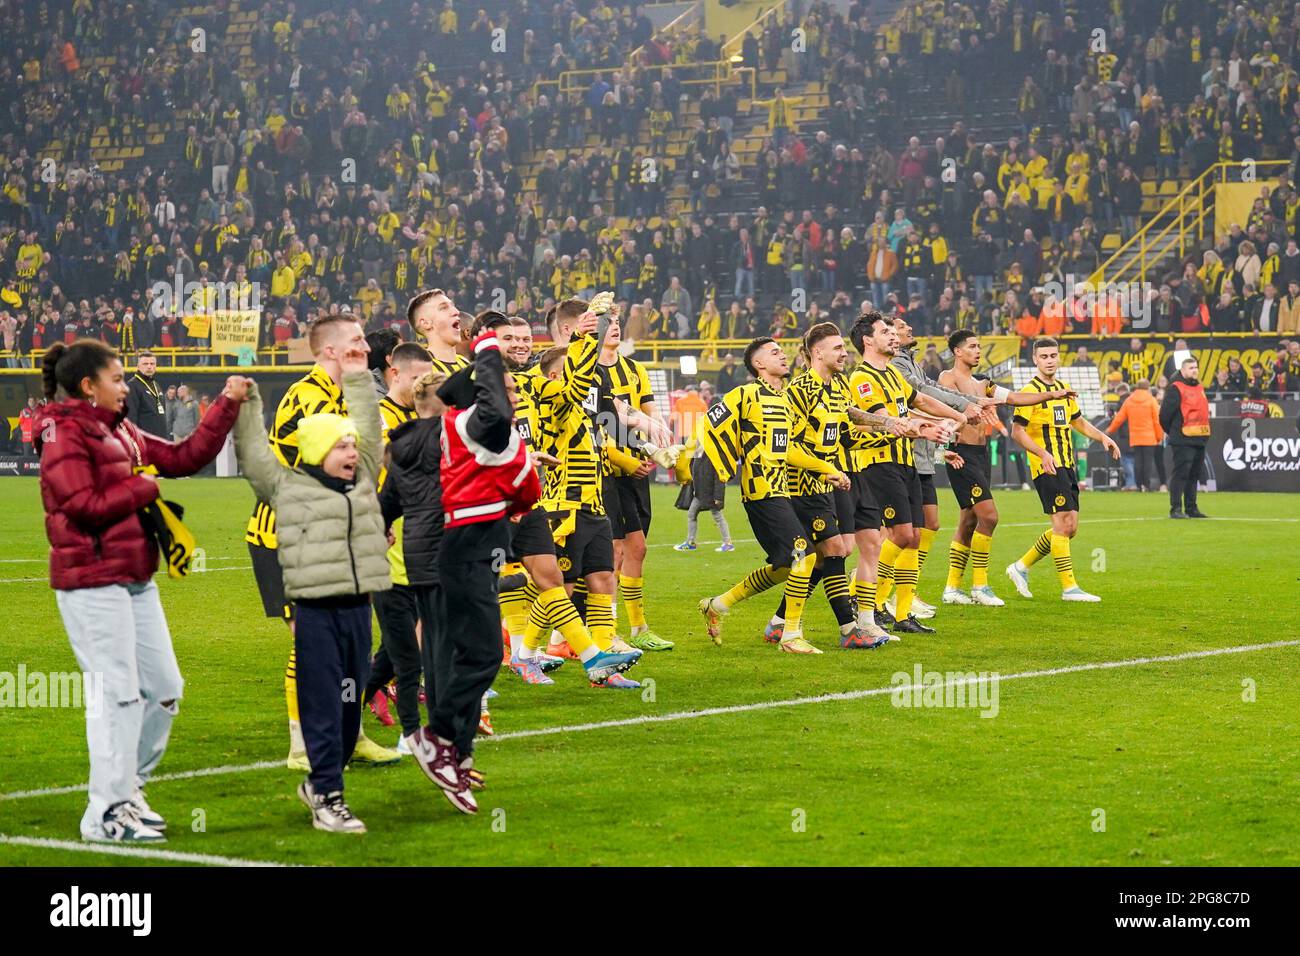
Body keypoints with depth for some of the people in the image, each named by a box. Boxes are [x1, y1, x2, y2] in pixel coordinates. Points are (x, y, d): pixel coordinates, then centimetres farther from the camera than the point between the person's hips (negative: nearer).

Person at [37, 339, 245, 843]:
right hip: (92, 583, -9)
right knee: (118, 693, -7)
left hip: (136, 580, 9)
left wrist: (228, 404, 13)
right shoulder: (64, 437, -10)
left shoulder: (123, 433, 16)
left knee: (164, 687, 11)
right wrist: (144, 488, -8)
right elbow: (84, 507, -19)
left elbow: (186, 456, 17)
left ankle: (127, 787, 25)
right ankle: (106, 814, 0)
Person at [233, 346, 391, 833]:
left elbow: (370, 431, 21)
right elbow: (253, 452, 1)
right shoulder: (287, 487, 2)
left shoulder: (362, 482, 15)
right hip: (316, 612, -6)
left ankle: (320, 782, 26)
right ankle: (327, 798, -3)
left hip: (356, 608, 6)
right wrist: (245, 403, -1)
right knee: (323, 705, -5)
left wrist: (357, 380, 22)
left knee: (351, 703, 10)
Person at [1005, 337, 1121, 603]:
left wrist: (1103, 437, 16)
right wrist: (1043, 453, -26)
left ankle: (1022, 567, 21)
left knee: (1069, 528, 8)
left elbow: (1078, 421, 31)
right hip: (1048, 467, -9)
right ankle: (1069, 587, -9)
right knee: (1063, 524, -12)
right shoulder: (1030, 391, -9)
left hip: (1067, 465, 9)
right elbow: (1017, 432, -14)